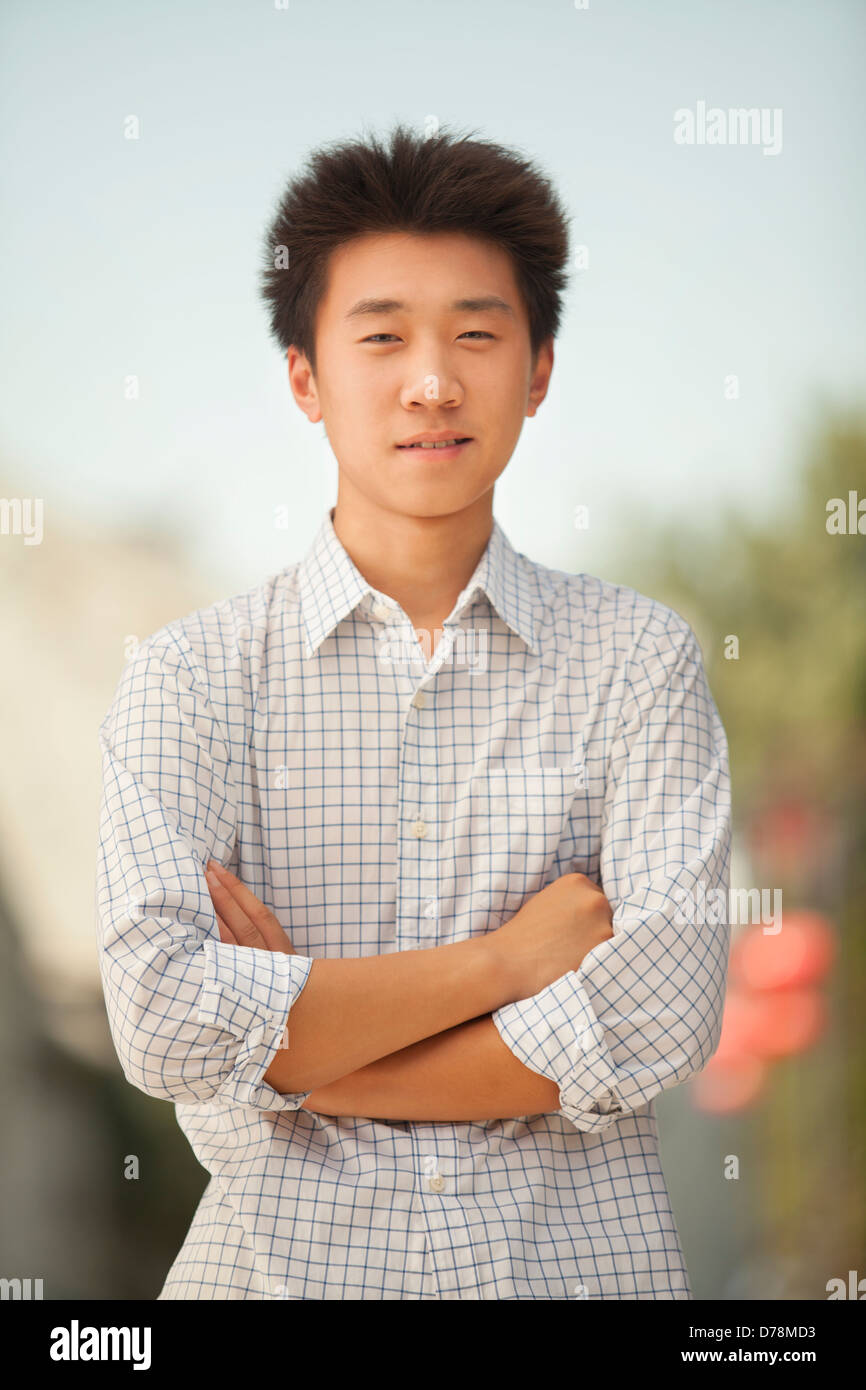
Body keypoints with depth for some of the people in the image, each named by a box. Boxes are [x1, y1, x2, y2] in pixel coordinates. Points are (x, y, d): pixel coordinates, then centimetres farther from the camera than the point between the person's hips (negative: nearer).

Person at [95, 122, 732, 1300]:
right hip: (282, 1256, 0)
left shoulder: (639, 658, -3)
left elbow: (664, 1018, -14)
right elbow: (164, 1016, -16)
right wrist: (503, 958, -14)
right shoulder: (191, 674, -4)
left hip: (579, 1252, 0)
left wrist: (289, 1045, -13)